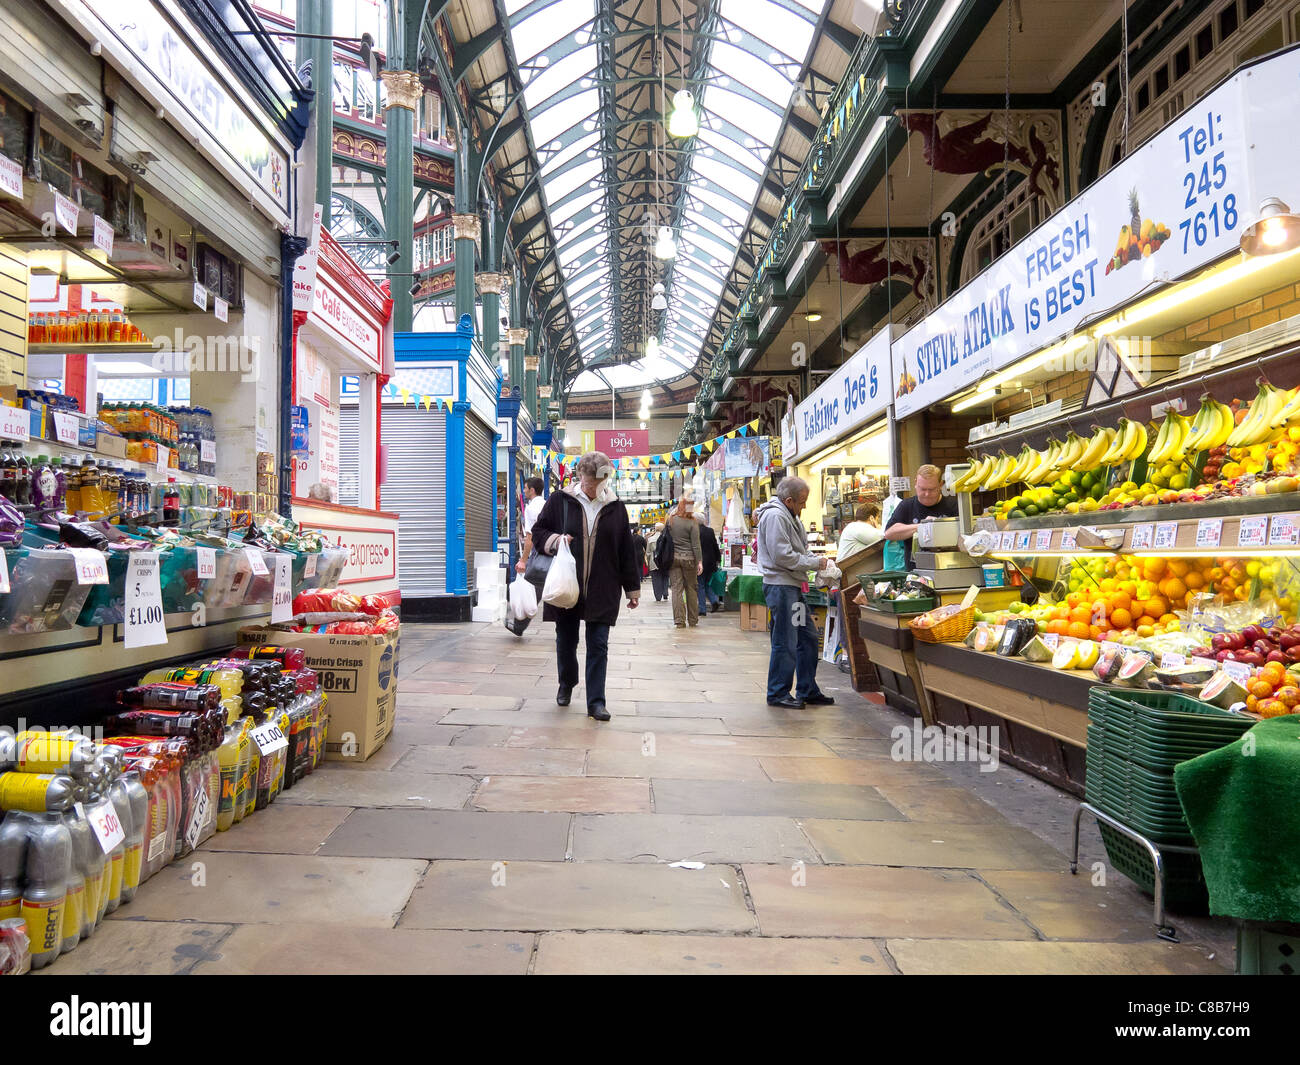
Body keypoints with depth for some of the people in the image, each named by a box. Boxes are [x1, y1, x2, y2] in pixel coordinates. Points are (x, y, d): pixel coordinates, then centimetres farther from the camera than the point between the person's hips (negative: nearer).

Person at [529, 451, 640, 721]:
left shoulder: (615, 507, 3)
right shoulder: (560, 500, -1)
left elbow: (626, 551, 7)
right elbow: (538, 530, 9)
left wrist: (632, 588, 8)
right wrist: (554, 540, -14)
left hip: (602, 590, 0)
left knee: (598, 646, -1)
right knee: (566, 641, 13)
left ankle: (596, 701, 7)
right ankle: (567, 684, 39)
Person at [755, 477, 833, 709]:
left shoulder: (790, 516, 19)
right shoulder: (775, 516, -15)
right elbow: (783, 556, -21)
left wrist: (818, 559, 6)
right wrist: (815, 563, -11)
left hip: (793, 585, 11)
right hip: (780, 585, -11)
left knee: (808, 637, 14)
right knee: (785, 643, -5)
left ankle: (808, 690, 24)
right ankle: (778, 693, 6)